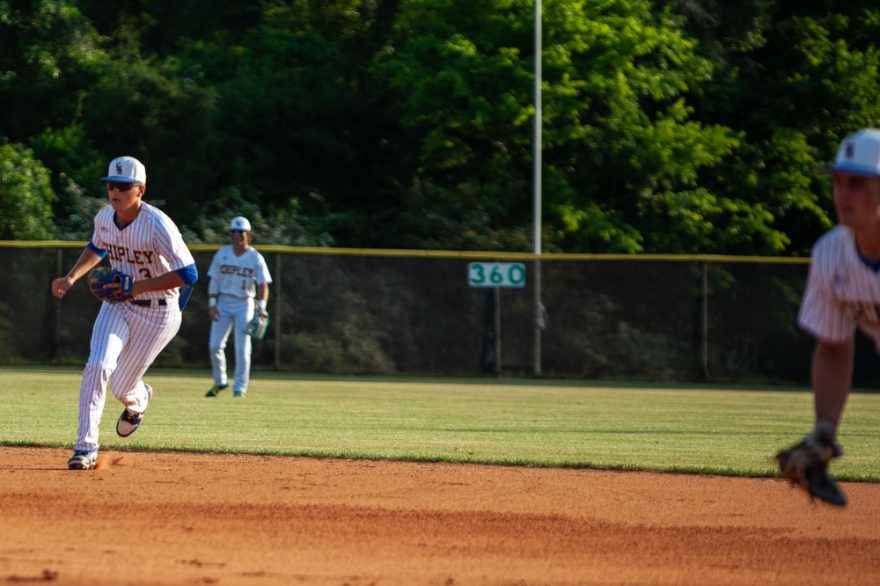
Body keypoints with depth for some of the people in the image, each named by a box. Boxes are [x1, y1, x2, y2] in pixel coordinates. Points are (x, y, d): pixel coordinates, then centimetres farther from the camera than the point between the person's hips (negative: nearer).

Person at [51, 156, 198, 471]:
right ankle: (86, 447, -15)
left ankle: (138, 399, 43)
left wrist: (138, 286, -29)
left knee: (121, 388, 3)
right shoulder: (104, 218, -5)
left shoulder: (158, 225, -25)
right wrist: (71, 277, 4)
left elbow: (188, 274, -27)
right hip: (117, 305, 4)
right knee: (97, 366, -20)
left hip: (157, 313, -4)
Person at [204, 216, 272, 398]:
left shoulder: (256, 258, -5)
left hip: (244, 304, -2)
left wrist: (261, 307, -22)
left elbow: (263, 285, -9)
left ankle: (240, 387, 2)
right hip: (223, 303, 2)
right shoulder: (222, 254, 2)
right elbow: (214, 281, 5)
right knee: (215, 345, -3)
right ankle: (220, 381, 17)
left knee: (242, 348, -6)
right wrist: (212, 304, -4)